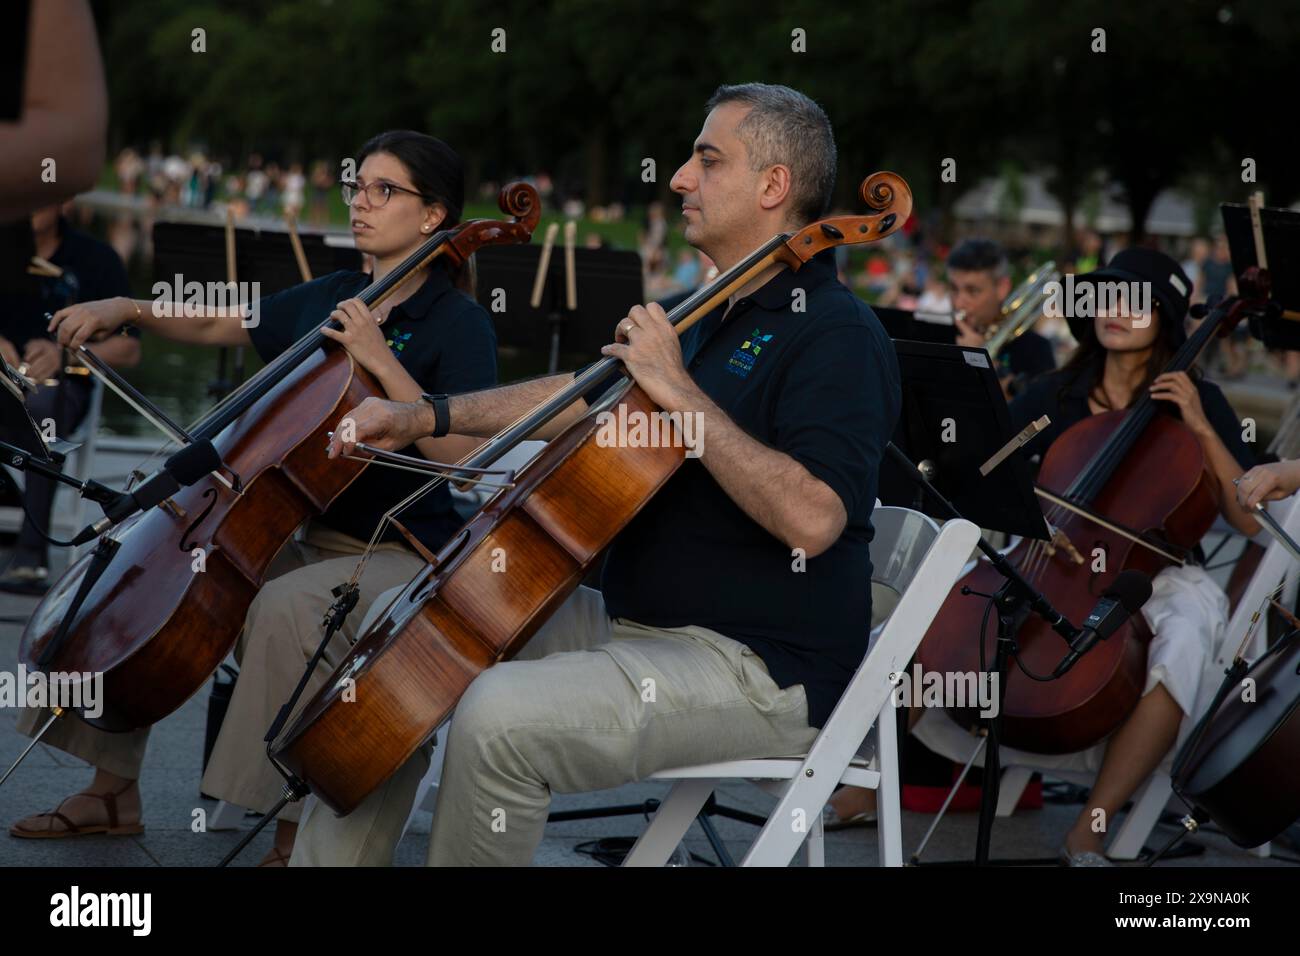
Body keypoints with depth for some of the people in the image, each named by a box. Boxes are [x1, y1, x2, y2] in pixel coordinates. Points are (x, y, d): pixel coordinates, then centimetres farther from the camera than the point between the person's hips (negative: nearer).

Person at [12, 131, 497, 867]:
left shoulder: (461, 323, -9)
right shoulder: (330, 298, 12)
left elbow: (461, 454, -22)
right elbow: (216, 327, 24)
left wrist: (382, 363, -26)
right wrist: (128, 309, 10)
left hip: (400, 552, -8)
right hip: (302, 533, 8)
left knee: (286, 608, -38)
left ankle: (296, 831, -28)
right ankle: (114, 788, 11)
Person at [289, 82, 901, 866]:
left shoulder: (837, 334, -15)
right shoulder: (707, 319, 16)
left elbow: (812, 519, -29)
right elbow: (587, 394, 28)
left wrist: (681, 393, -24)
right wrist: (428, 416, 19)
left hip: (761, 670, -10)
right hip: (634, 621, 10)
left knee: (500, 715, -30)